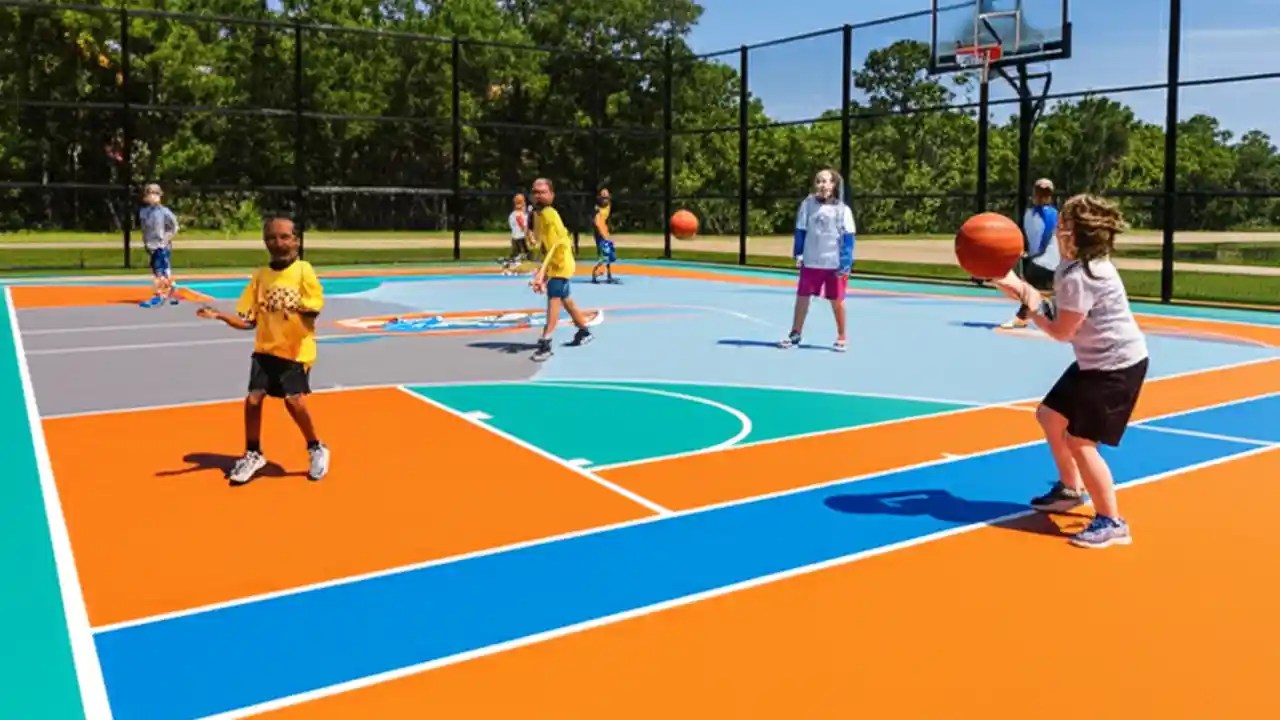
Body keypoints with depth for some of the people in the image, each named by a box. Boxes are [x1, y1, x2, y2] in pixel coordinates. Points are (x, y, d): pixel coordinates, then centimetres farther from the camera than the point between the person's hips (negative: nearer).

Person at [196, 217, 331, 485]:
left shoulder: (303, 271, -8)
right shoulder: (260, 276, 3)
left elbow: (313, 311, -12)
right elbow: (248, 321, 4)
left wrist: (294, 309, -29)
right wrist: (220, 316, -11)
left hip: (297, 350, -4)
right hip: (266, 348, 4)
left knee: (294, 400, -15)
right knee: (253, 399, -3)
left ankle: (316, 449, 10)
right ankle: (253, 454, 20)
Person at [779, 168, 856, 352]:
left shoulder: (843, 210, -6)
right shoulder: (807, 204, -1)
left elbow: (848, 238, -7)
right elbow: (800, 231, 5)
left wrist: (846, 264, -12)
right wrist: (798, 254, 0)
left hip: (835, 264, -2)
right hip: (811, 262, 2)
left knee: (837, 301, 7)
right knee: (802, 297, 6)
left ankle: (842, 337, 23)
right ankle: (795, 334, 19)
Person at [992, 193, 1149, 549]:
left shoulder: (1079, 278, -25)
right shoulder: (1076, 268, 7)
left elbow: (1061, 331, -18)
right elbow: (1056, 312, 4)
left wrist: (1026, 304, -9)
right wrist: (1019, 286, -2)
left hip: (1117, 365, -11)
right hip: (1096, 361, 11)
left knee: (1080, 441, -11)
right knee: (1050, 416, 18)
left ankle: (1112, 523, 0)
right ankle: (1071, 490, 35)